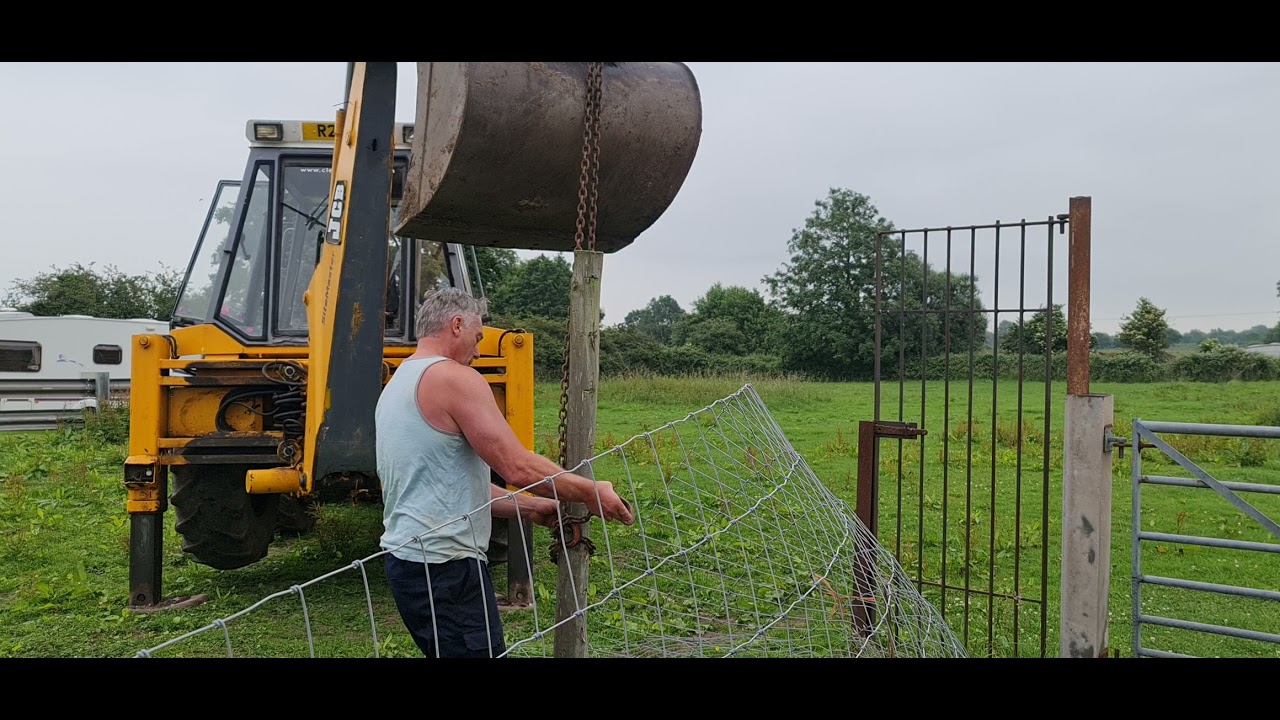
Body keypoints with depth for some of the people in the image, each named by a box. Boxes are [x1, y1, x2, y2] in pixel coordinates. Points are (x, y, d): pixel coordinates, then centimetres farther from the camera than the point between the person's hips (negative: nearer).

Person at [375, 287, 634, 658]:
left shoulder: (397, 384, 18)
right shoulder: (454, 378, -13)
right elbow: (518, 468, -18)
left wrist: (529, 507, 17)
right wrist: (590, 492, -4)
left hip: (406, 555, 10)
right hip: (444, 565, -10)